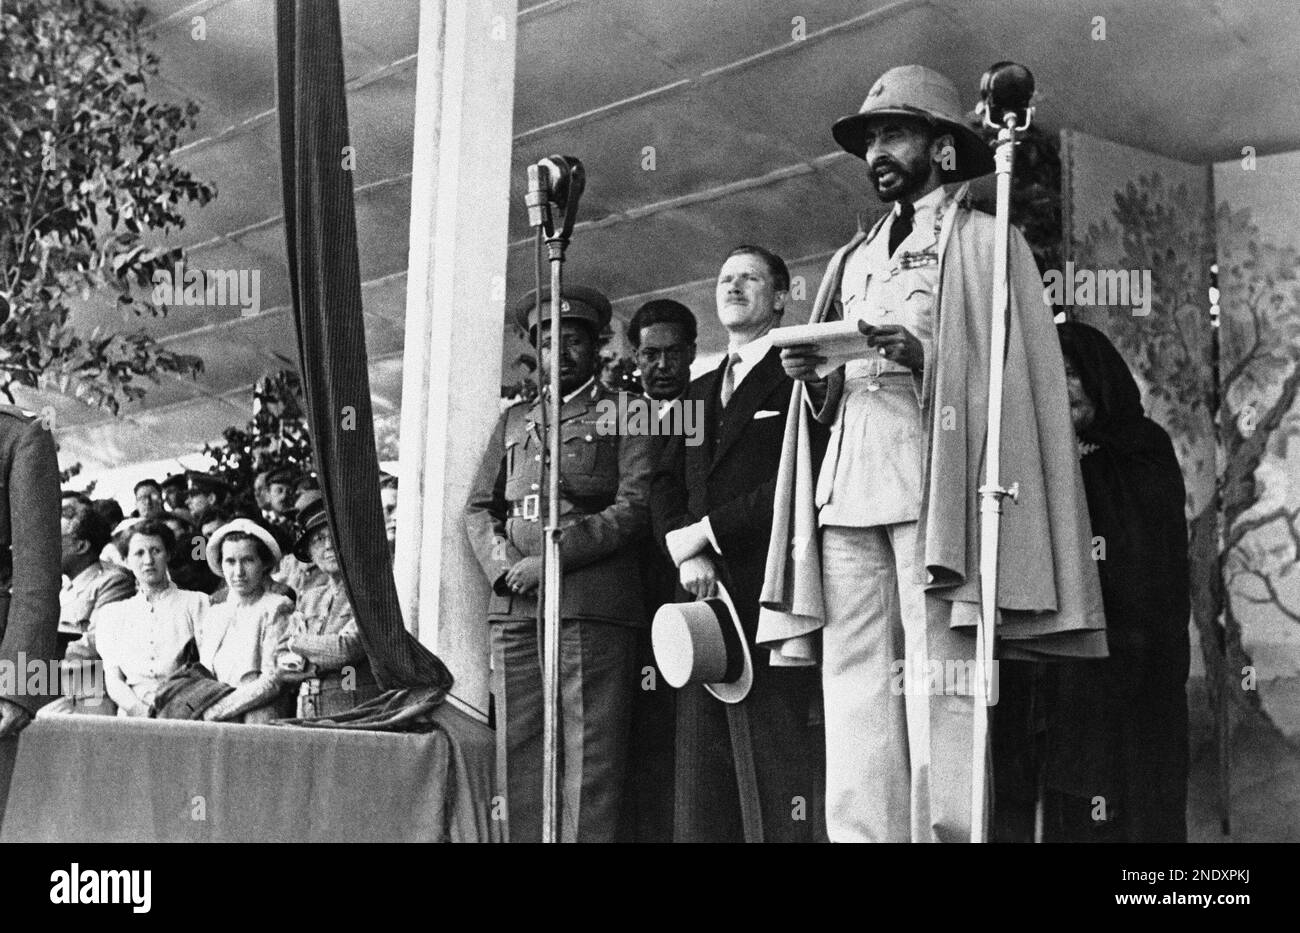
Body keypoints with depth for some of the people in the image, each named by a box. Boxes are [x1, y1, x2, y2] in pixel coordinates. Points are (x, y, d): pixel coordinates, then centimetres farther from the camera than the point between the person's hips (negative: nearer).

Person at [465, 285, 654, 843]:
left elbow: (634, 507, -4)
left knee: (590, 753, -8)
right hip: (515, 607, 4)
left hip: (593, 607, -4)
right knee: (518, 751, 0)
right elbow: (478, 508, 18)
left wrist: (552, 561, -11)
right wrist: (502, 565, -3)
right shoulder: (514, 421, 23)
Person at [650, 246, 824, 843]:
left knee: (773, 764, -7)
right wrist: (684, 549, -2)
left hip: (769, 595, -6)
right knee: (699, 774, 2)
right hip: (704, 594, 7)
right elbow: (665, 485, 17)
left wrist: (708, 531, -10)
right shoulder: (698, 392, 24)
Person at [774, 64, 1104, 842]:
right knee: (856, 702, -2)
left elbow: (1017, 376, -1)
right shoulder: (853, 261, 26)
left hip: (938, 491, -5)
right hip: (848, 494, 5)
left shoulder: (985, 244, 10)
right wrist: (815, 375, 3)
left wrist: (921, 357, -15)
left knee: (940, 704, -11)